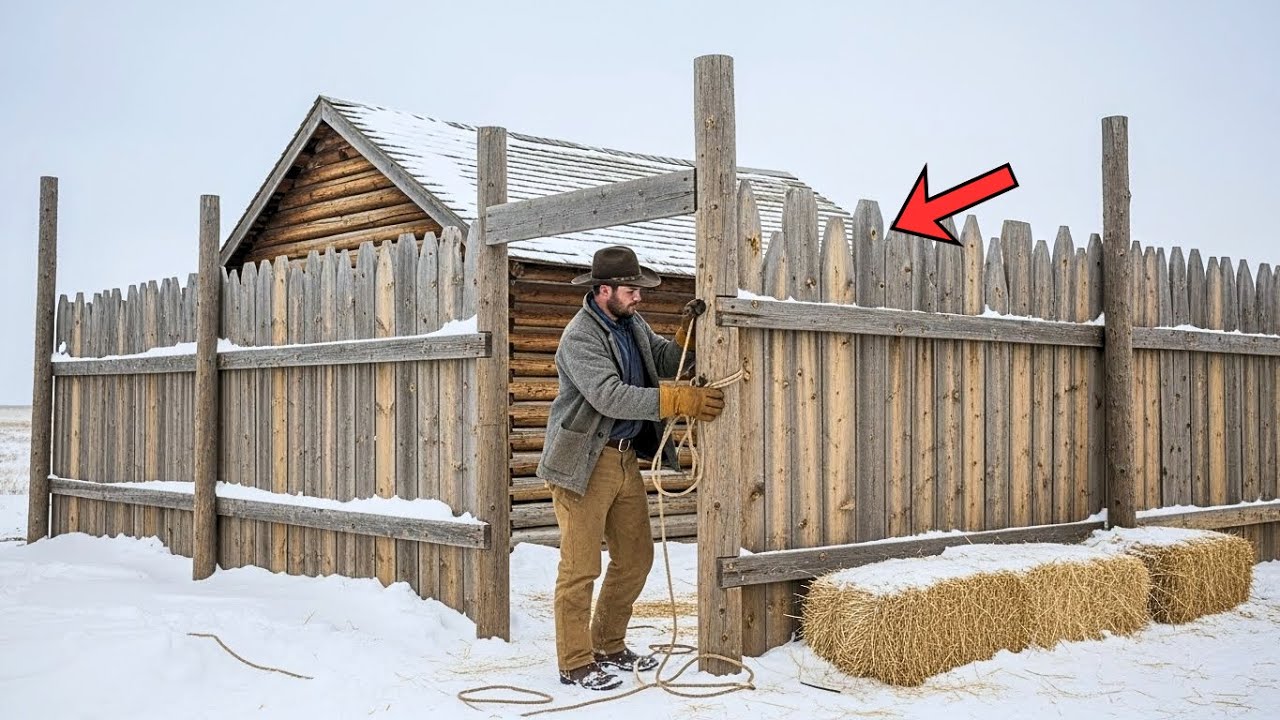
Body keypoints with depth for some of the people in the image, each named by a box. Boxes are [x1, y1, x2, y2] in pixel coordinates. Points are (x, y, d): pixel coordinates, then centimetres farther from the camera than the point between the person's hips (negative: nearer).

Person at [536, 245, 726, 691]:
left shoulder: (633, 324, 11)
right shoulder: (580, 336, -16)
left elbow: (665, 364, 11)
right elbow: (609, 397, -27)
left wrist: (686, 334, -8)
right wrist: (680, 401, -29)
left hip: (625, 457, 9)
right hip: (584, 463, -9)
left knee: (636, 558, 15)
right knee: (580, 567, -2)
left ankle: (609, 647, 30)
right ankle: (575, 664, 8)